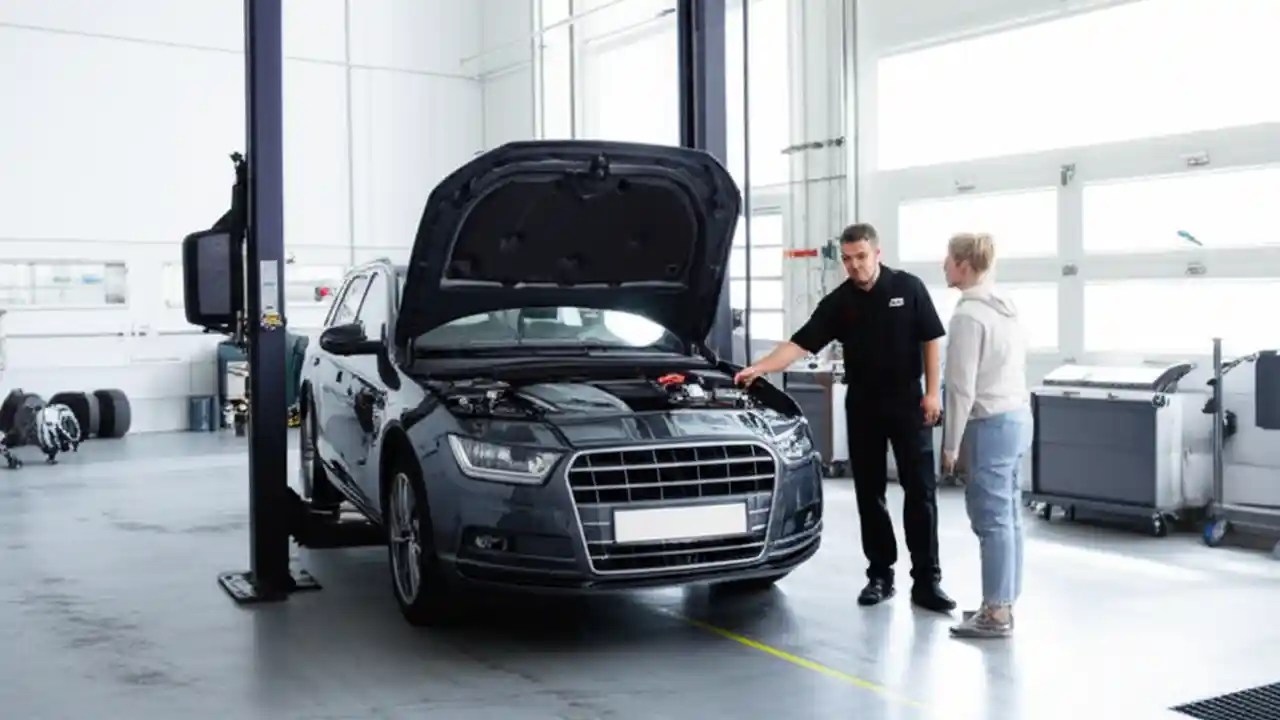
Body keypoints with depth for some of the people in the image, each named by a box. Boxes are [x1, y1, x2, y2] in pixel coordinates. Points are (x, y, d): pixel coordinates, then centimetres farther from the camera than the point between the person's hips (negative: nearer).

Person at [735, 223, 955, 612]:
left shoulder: (908, 288, -3)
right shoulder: (838, 302, 1)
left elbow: (930, 340, 0)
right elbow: (800, 343, -5)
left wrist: (932, 392, -7)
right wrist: (759, 368, -18)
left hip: (907, 401, -2)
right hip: (862, 404, 2)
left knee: (920, 489, -3)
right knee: (869, 493, 5)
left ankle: (926, 580, 1)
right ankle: (880, 574, 14)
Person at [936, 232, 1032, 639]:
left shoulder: (968, 314, -16)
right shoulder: (1004, 307, 12)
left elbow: (962, 388, -17)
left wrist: (951, 444, -10)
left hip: (991, 424, -9)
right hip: (1017, 416, 9)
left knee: (991, 519, -4)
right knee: (1006, 516, 13)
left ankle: (997, 614, 2)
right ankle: (1001, 604, 21)